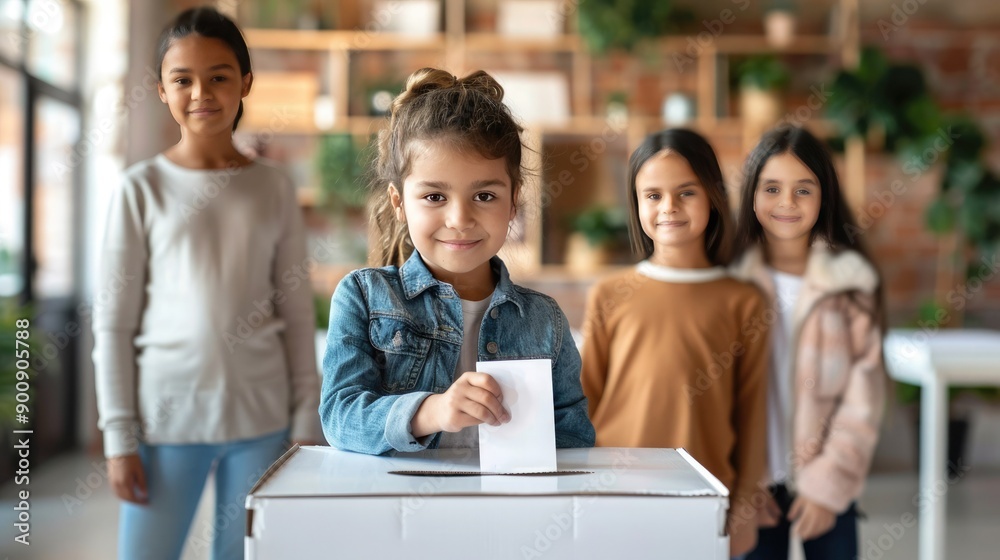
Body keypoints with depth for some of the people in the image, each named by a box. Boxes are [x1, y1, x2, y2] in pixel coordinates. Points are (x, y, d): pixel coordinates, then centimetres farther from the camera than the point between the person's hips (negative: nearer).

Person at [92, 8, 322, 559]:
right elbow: (113, 322, 0)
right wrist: (119, 437, -4)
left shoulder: (274, 188, 4)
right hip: (168, 411, -1)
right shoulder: (142, 188, -1)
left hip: (260, 413, 2)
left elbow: (297, 313, 7)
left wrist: (306, 424, 4)